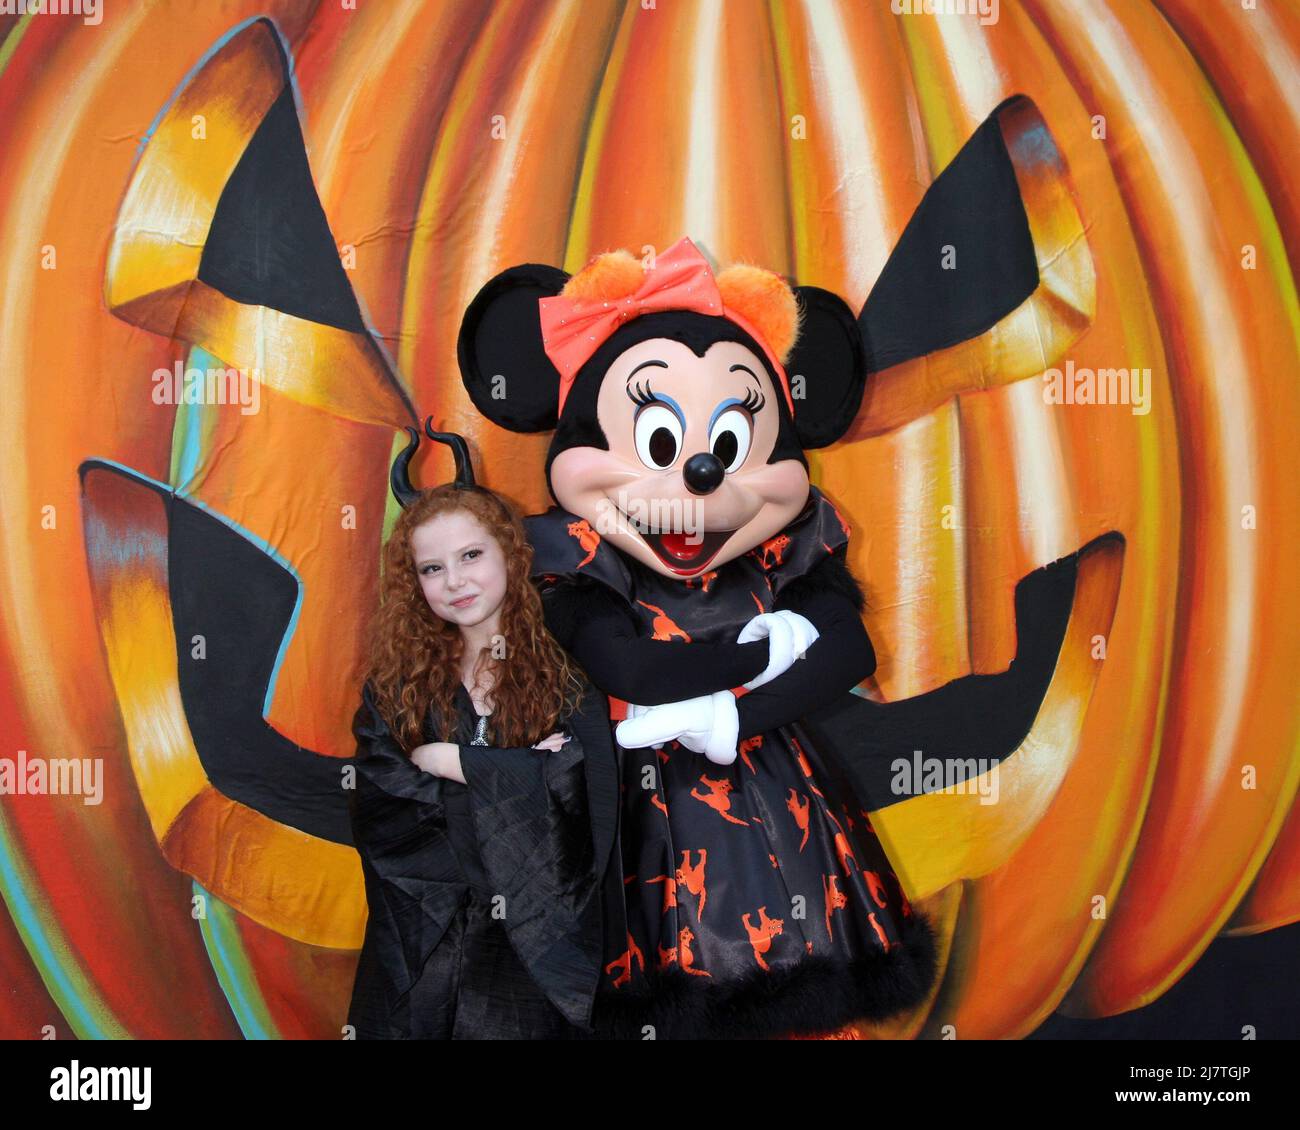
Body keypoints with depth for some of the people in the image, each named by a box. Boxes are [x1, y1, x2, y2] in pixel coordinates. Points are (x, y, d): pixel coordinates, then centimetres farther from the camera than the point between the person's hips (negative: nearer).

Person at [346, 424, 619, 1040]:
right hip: (417, 948, 2)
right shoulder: (398, 682, 0)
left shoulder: (566, 670, -6)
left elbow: (582, 790, -18)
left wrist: (452, 763, -14)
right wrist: (512, 780, -16)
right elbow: (376, 816, -8)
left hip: (530, 945, -2)